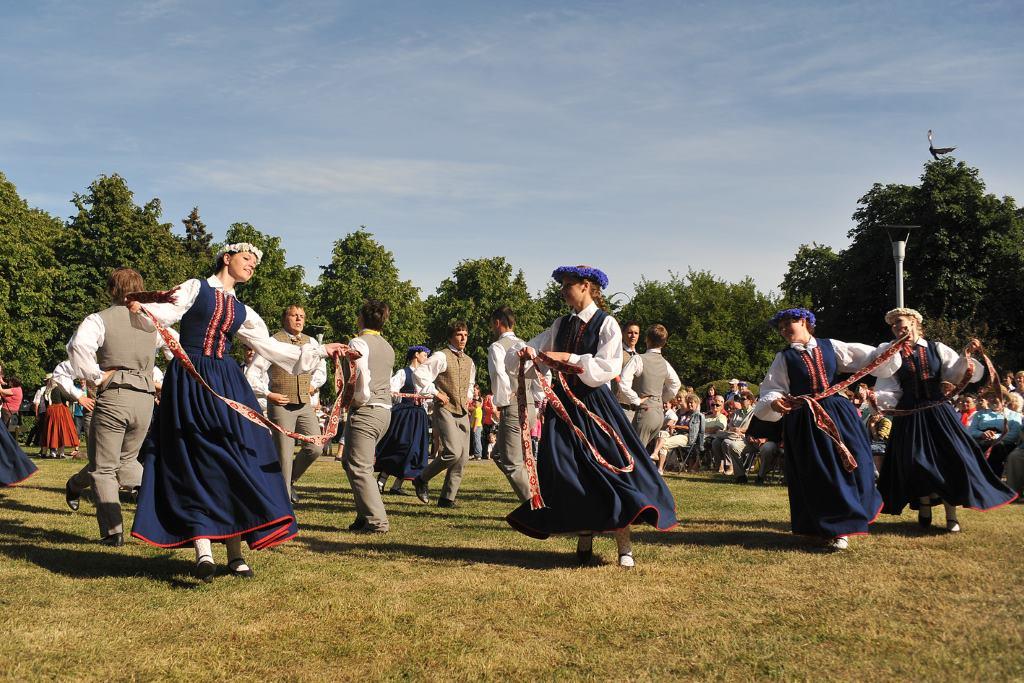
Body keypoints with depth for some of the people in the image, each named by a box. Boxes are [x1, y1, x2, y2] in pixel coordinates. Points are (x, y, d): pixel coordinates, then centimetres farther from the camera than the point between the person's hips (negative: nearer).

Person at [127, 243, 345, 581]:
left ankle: (235, 553, 0)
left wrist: (320, 351, 15)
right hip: (189, 382, -4)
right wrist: (143, 308, -30)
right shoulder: (195, 287, 9)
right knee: (196, 463, -10)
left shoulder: (243, 312, 20)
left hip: (227, 384, 4)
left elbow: (271, 347, 18)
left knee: (235, 464, -3)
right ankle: (203, 550, -14)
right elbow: (171, 311, -8)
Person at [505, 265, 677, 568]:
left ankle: (624, 547, -1)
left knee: (611, 470, -7)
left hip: (594, 404, -5)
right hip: (563, 404, 5)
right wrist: (524, 352, -13)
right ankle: (584, 540, 16)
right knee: (568, 473, 2)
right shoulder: (561, 325, 13)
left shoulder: (606, 324, -4)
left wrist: (567, 358, -20)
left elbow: (608, 367, -15)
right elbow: (532, 348, 11)